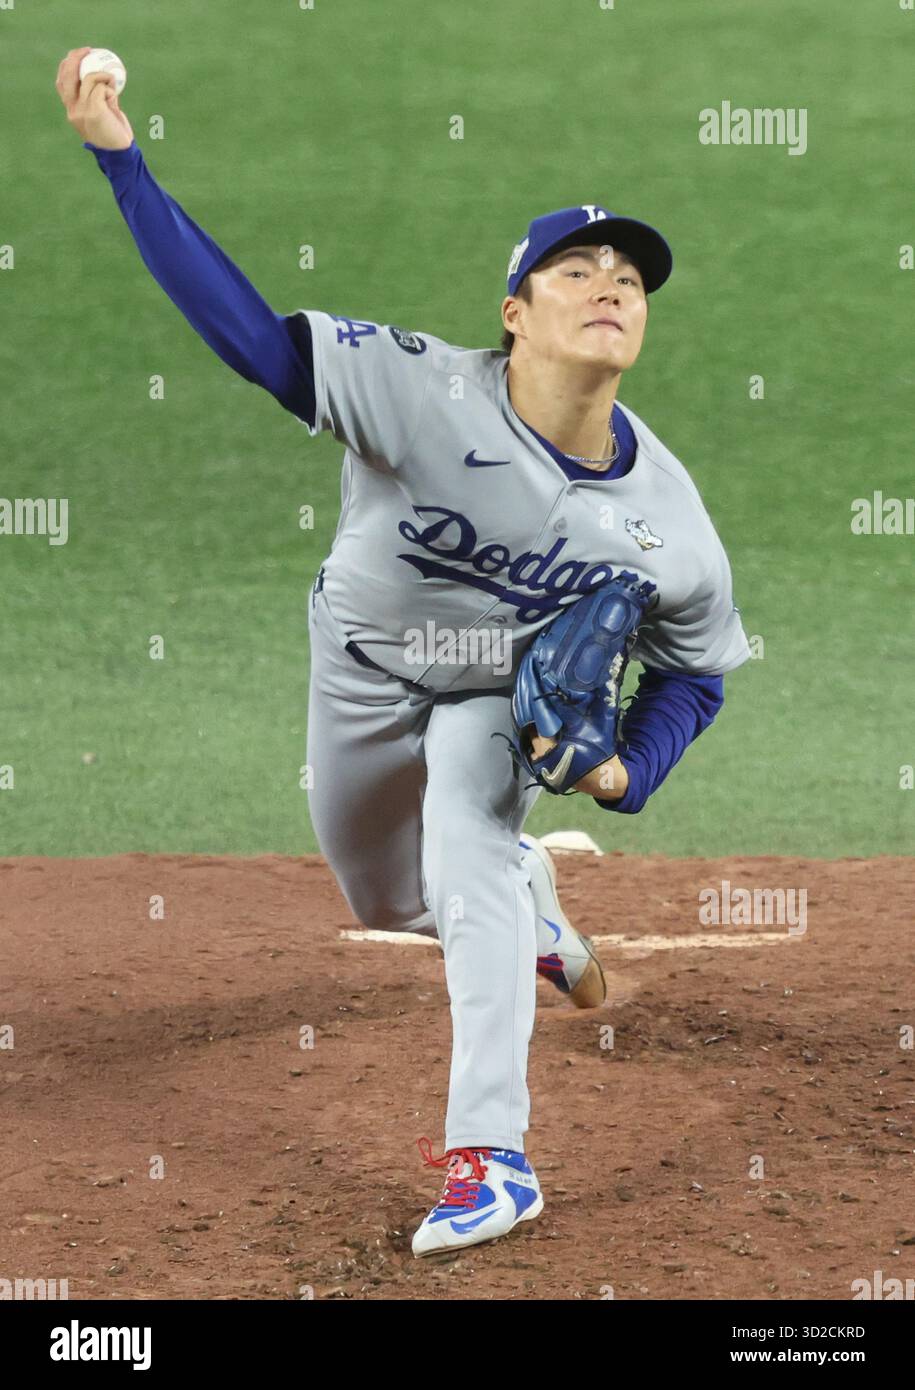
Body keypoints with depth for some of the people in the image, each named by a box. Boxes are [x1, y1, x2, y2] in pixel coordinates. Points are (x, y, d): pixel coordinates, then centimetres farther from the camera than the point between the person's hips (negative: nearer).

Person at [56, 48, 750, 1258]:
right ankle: (531, 903, 54)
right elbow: (245, 327, -39)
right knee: (384, 902, 18)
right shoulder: (425, 391, -35)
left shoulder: (667, 515, -26)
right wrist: (121, 159, -47)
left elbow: (696, 670, -8)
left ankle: (491, 1155, -26)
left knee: (469, 851, -28)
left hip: (514, 690, -1)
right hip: (366, 665, 1)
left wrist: (627, 774, -26)